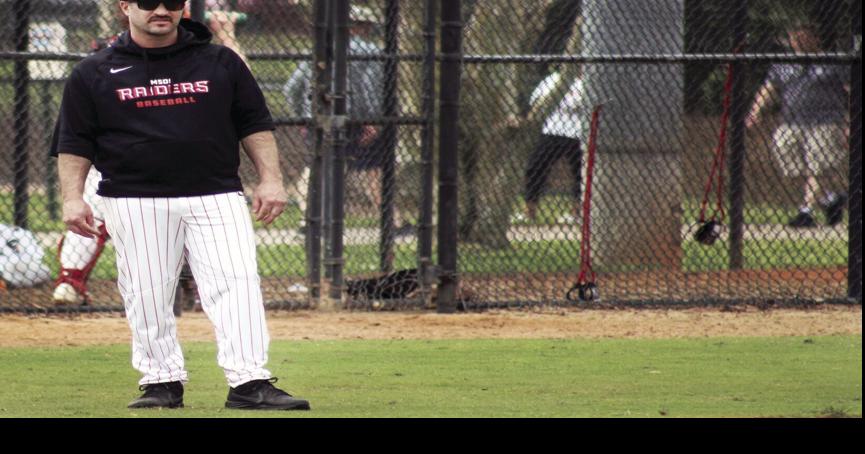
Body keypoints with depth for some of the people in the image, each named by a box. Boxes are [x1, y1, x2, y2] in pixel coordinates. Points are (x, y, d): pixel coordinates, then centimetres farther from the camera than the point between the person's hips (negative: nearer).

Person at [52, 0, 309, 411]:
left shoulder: (221, 63, 12)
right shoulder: (94, 74, 8)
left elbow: (255, 126, 13)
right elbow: (74, 143, 8)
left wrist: (271, 179, 1)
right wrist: (72, 196, -5)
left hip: (216, 197, 0)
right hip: (136, 204, 0)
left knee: (236, 283, -12)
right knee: (147, 296, -2)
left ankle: (249, 383, -16)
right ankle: (163, 381, 11)